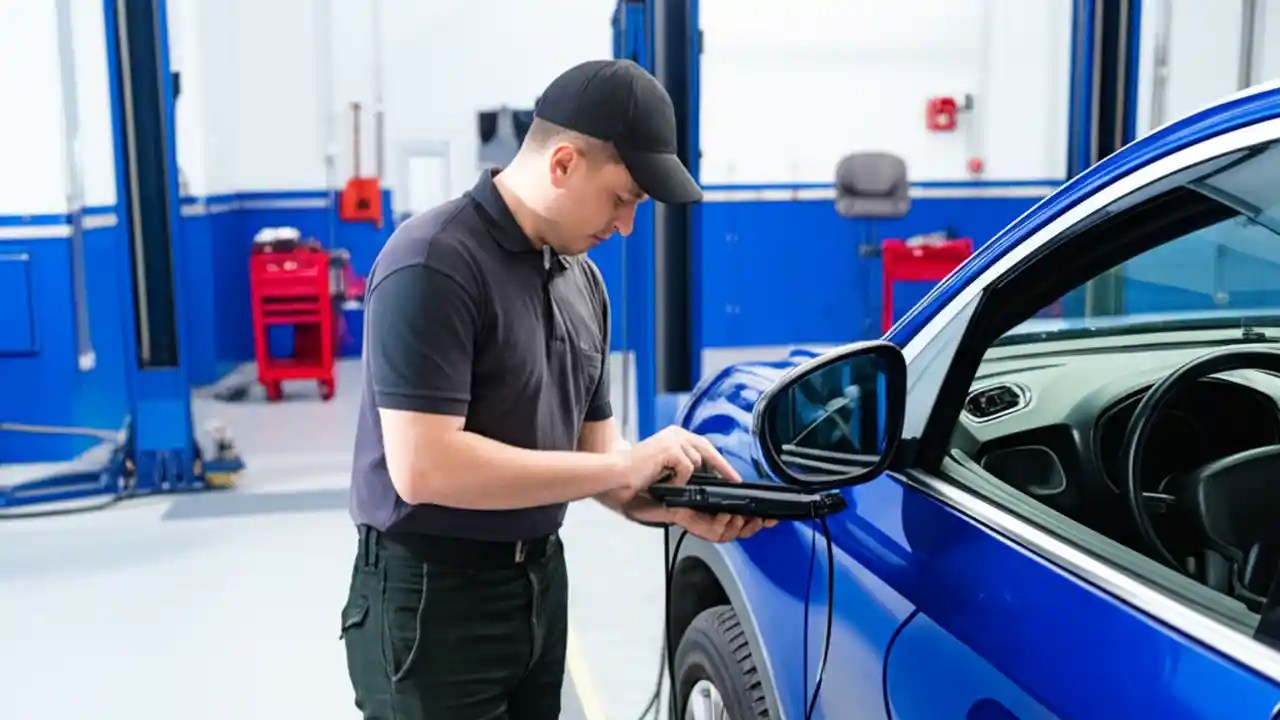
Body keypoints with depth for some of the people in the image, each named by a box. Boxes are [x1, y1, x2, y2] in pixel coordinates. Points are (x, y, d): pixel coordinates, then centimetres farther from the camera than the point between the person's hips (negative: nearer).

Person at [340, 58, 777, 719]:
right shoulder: (434, 264, -19)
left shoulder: (581, 277, 7)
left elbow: (592, 448, 11)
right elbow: (424, 467, -27)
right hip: (434, 599, -7)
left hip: (542, 584, 8)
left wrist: (669, 504, -10)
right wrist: (626, 467, -23)